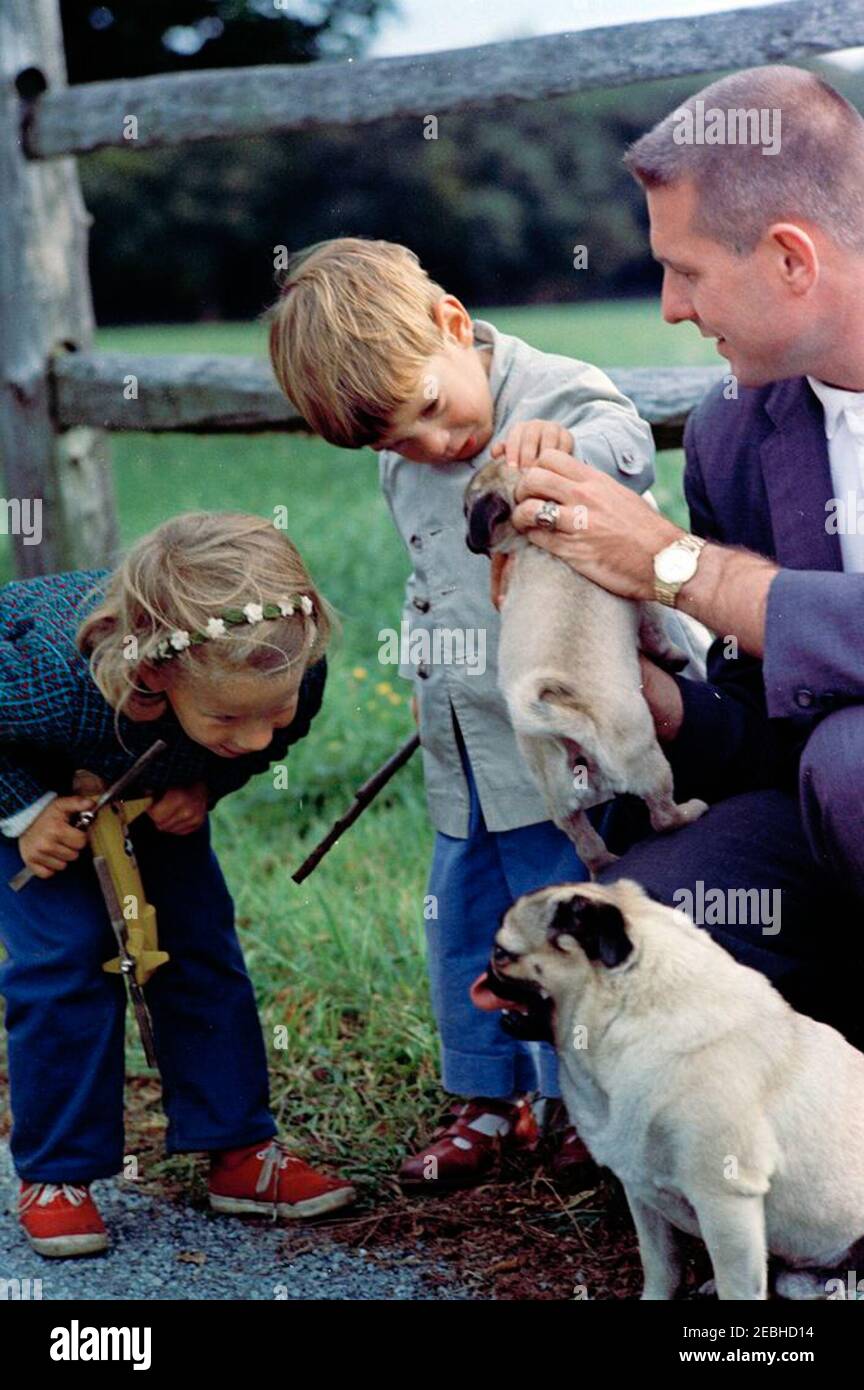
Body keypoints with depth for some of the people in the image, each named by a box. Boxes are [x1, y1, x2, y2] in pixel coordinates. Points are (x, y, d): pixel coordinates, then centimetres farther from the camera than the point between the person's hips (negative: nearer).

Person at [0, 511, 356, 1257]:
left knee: (199, 937, 1)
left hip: (159, 774, 4)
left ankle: (240, 1151, 13)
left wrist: (202, 787, -22)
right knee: (66, 951, -12)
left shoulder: (293, 675, -36)